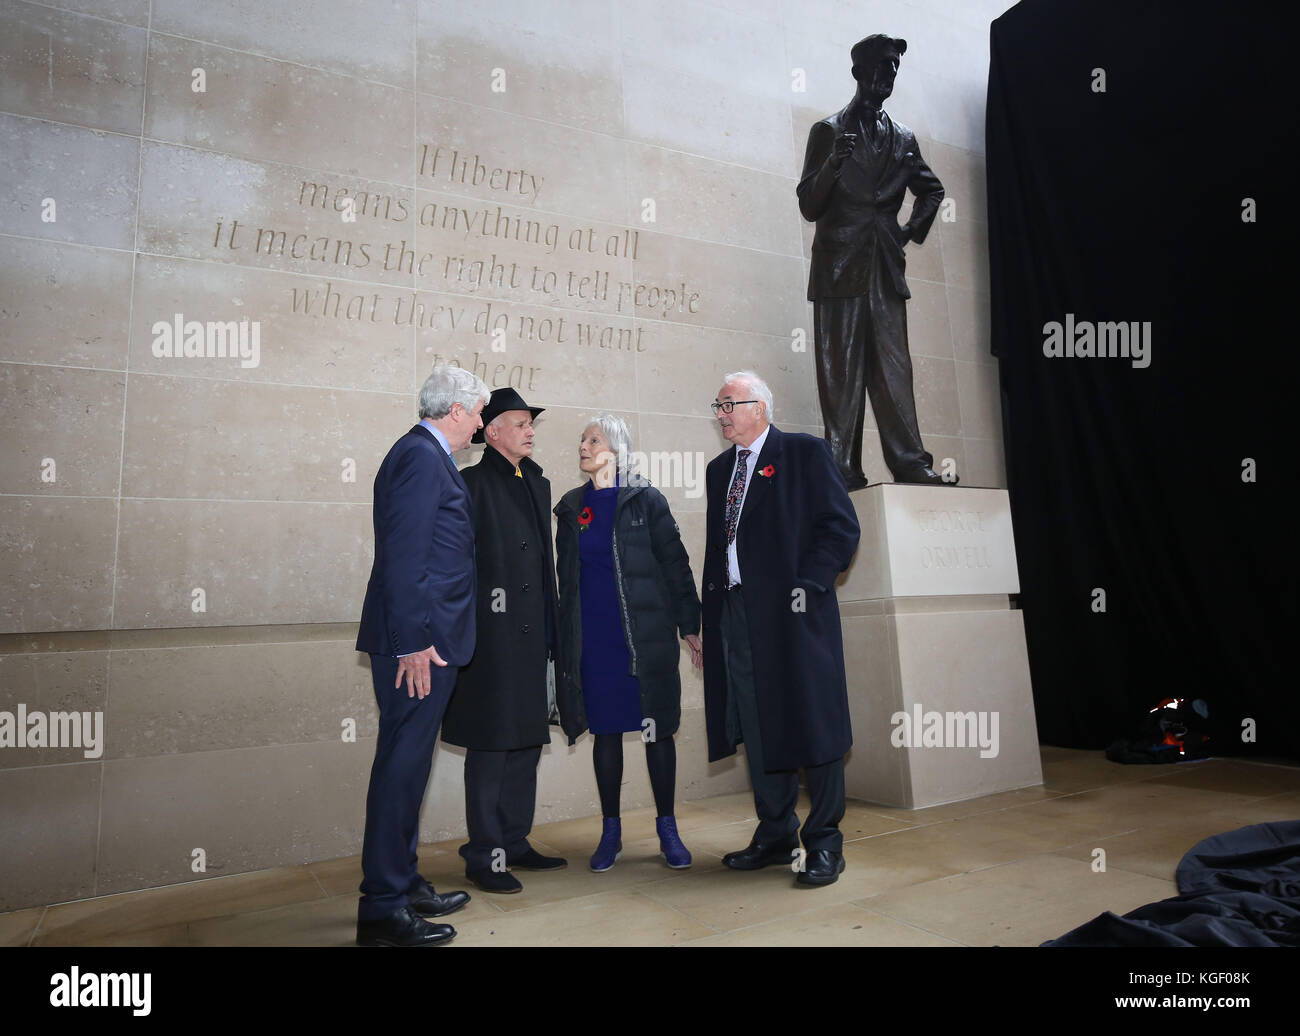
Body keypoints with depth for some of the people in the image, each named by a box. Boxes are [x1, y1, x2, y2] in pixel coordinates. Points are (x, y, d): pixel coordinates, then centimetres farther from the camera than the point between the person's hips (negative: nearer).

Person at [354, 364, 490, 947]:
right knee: (402, 765, -3)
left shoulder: (425, 454, 18)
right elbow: (405, 556, -21)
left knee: (407, 764, 16)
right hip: (418, 642, -11)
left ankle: (403, 885, 29)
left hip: (424, 639, 11)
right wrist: (414, 641, -23)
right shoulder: (421, 456, -13)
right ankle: (383, 910, 8)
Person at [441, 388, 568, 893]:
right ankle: (484, 856, 13)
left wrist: (550, 630, 14)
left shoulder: (538, 484, 16)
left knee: (526, 741, 14)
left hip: (531, 637, 7)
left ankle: (515, 842, 27)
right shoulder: (472, 483, -6)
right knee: (490, 746, 0)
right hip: (490, 637, -7)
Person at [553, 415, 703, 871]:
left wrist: (690, 625, -4)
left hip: (646, 633, -3)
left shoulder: (645, 500, 0)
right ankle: (611, 832, 20)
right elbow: (566, 576, 14)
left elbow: (674, 564, -1)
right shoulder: (571, 507, 10)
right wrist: (564, 639, 11)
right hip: (593, 637, 3)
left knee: (657, 728, 4)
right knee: (606, 730, 8)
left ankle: (667, 828, 18)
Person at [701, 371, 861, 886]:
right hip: (736, 614, 6)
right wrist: (712, 609, 10)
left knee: (812, 724, 0)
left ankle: (824, 843, 14)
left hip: (793, 612, -6)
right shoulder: (719, 469, 19)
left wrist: (806, 586, -13)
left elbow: (842, 527, -6)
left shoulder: (805, 452, 0)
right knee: (757, 729, 11)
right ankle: (775, 837, 24)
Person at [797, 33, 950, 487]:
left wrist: (913, 229, 16)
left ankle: (909, 462, -6)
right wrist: (831, 166, -15)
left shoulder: (903, 138, 18)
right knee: (841, 370, -8)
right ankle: (843, 468, -10)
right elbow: (809, 207, 2)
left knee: (893, 367, -3)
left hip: (886, 268, 3)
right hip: (840, 267, -3)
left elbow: (932, 190, 32)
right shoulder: (828, 131, 8)